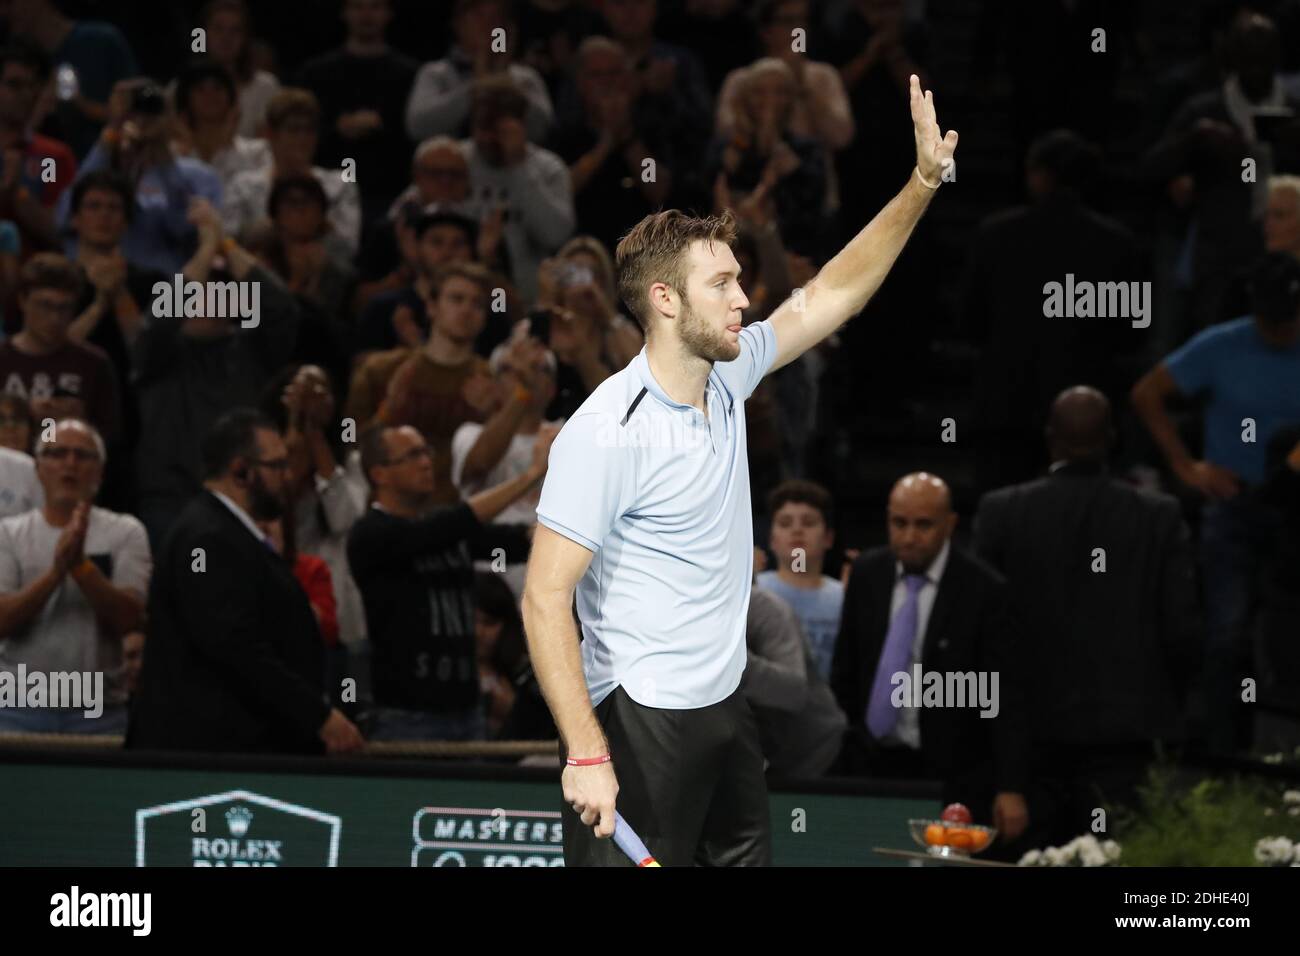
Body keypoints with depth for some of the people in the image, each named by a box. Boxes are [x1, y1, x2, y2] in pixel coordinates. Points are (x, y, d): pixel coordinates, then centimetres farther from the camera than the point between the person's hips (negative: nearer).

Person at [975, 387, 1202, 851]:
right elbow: (1182, 628, -3)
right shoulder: (1159, 516, -2)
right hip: (1123, 727, 0)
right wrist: (1169, 705, 14)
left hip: (1030, 726, 0)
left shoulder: (1001, 511, -3)